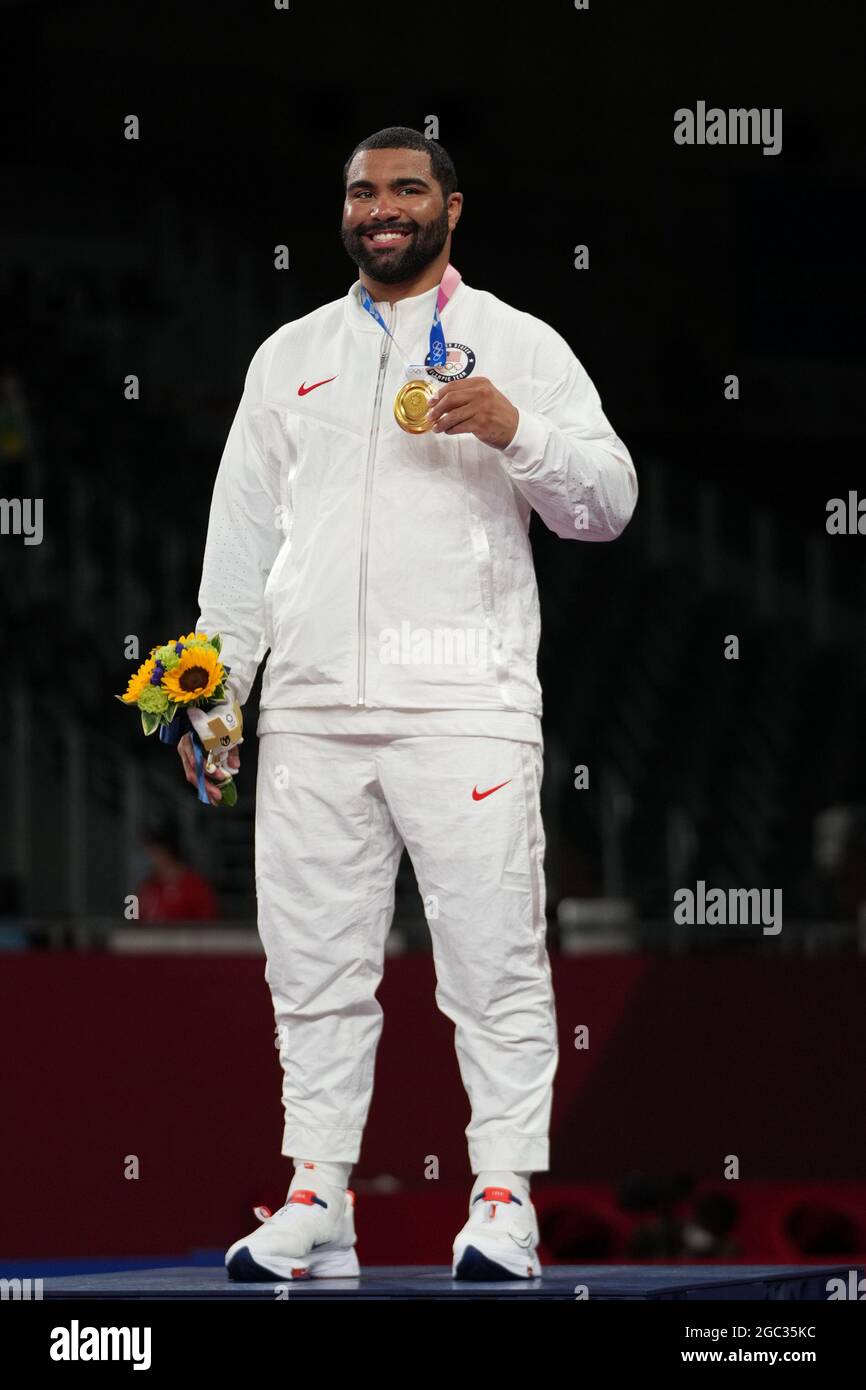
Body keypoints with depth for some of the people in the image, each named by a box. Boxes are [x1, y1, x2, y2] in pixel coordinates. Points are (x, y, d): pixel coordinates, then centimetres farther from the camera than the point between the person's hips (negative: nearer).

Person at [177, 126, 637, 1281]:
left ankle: (504, 1204, -5)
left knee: (493, 960, -8)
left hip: (466, 709, -4)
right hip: (310, 712, 4)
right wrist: (214, 689, 13)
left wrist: (515, 429, -14)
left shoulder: (517, 345, 9)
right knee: (315, 969, 3)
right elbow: (242, 536, 21)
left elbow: (609, 502, 3)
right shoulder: (291, 355, 19)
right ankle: (316, 1202, 8)